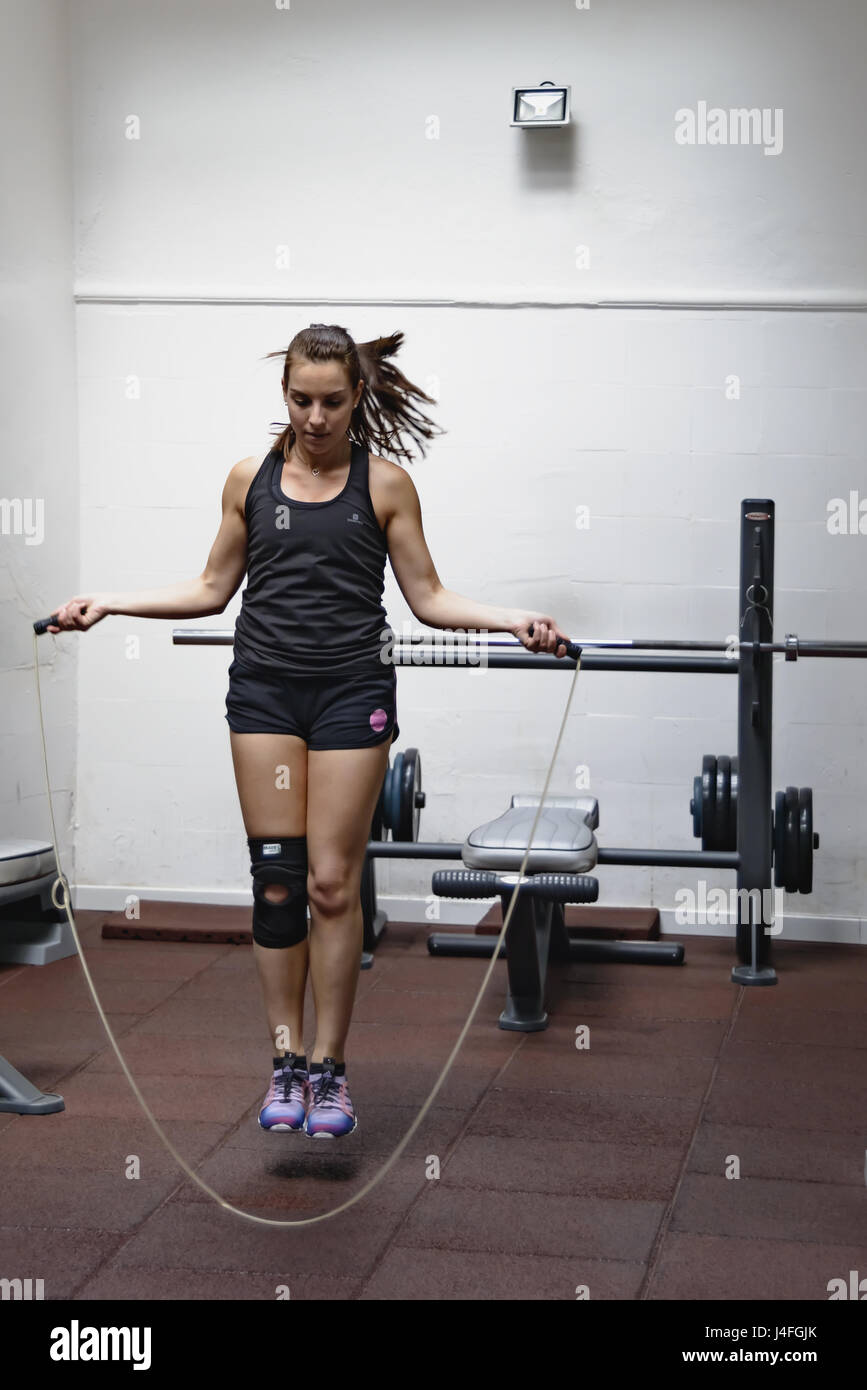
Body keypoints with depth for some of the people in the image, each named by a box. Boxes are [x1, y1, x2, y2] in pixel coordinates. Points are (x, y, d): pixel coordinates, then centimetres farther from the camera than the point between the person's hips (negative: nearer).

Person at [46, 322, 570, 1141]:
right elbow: (212, 590, 15)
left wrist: (512, 620, -11)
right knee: (276, 880, 2)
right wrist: (108, 604, 8)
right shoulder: (250, 480, 8)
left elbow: (427, 598, 4)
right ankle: (285, 1062, 13)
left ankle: (330, 1067, 9)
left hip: (351, 689, -2)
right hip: (264, 688, 2)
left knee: (332, 883, -2)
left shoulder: (384, 483, 2)